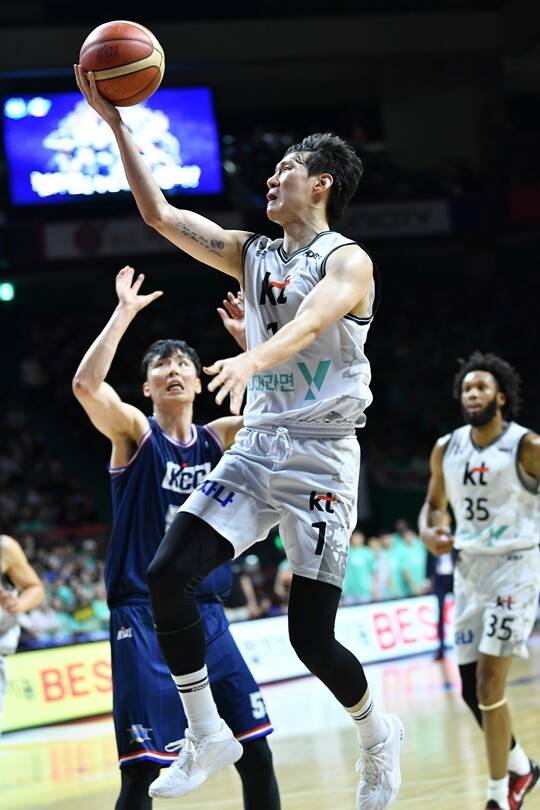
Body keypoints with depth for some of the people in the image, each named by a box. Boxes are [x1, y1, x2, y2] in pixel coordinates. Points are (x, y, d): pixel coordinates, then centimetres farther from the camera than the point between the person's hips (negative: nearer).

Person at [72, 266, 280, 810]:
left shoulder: (218, 438, 10)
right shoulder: (134, 431, -3)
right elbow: (86, 385, -22)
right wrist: (125, 312, -19)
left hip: (206, 614, 5)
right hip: (143, 617, -5)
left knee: (255, 751, 5)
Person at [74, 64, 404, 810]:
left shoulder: (348, 261, -7)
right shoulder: (250, 253, 14)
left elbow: (309, 324, -28)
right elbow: (161, 215, 13)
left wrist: (252, 359, -48)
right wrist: (117, 124, 6)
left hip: (321, 459, -6)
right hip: (255, 449, 6)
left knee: (311, 635, -6)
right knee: (168, 573, -13)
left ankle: (378, 737, 24)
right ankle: (206, 736, -2)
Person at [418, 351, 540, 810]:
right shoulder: (446, 450, 4)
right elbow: (435, 504, 18)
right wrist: (429, 532, -3)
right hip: (469, 571, 6)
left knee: (490, 681, -14)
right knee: (472, 689, 9)